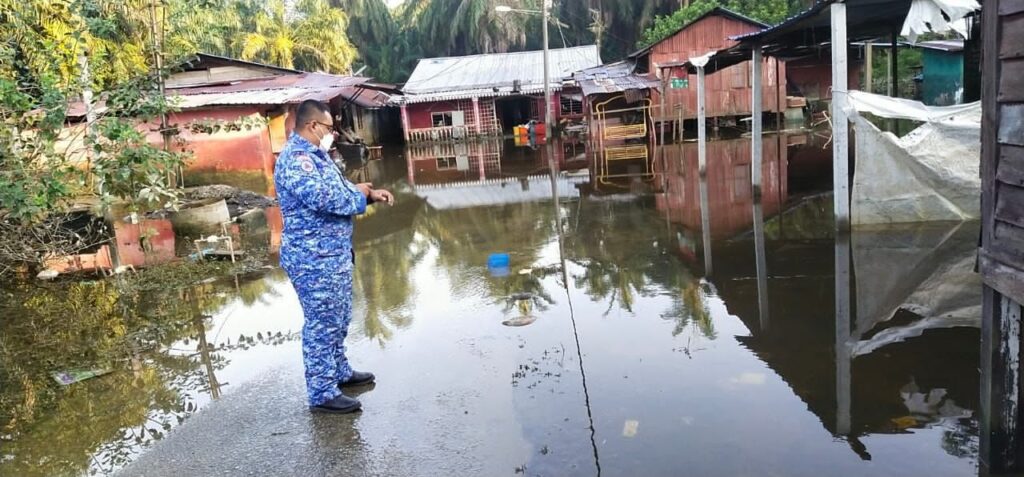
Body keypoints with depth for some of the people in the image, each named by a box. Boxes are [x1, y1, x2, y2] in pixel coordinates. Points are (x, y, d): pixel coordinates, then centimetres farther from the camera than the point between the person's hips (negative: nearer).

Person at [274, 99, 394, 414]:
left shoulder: (314, 155, 15)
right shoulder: (295, 159, -19)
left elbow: (340, 189, 24)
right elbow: (325, 197, -32)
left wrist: (370, 194, 6)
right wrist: (359, 194, -14)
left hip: (333, 253, 11)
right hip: (314, 259, -11)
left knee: (337, 320, 21)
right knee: (322, 325, -3)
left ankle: (340, 372, 36)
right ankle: (322, 394, 6)